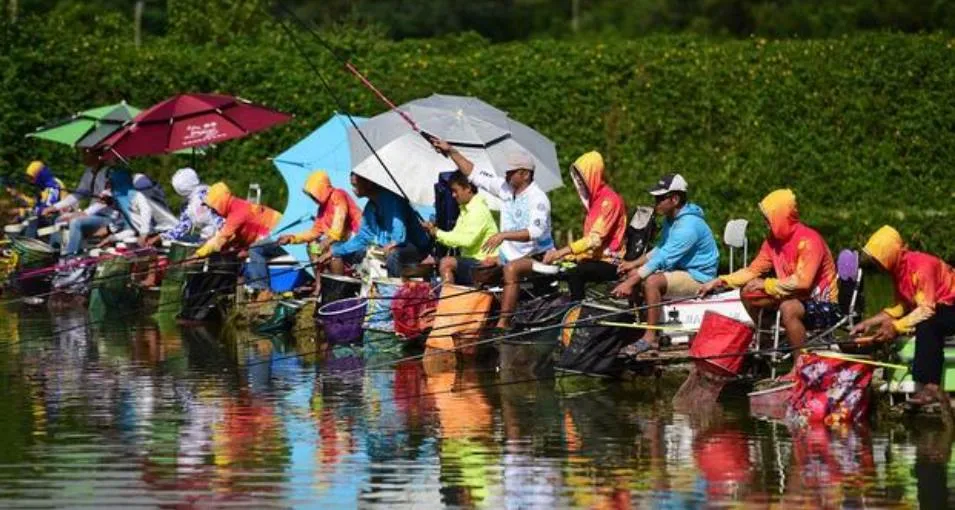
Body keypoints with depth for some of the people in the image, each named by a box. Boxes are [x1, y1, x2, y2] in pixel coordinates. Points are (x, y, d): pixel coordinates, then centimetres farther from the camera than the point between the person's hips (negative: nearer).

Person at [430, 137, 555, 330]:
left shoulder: (538, 198, -17)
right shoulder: (505, 188, 5)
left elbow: (535, 232, -31)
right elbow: (475, 175, 13)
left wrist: (503, 235, -39)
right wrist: (452, 152, 8)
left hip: (537, 257, -9)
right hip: (511, 255, 9)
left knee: (511, 268, -36)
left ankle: (503, 324, -42)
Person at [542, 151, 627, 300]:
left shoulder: (609, 200, -13)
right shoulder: (594, 199, 18)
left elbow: (595, 239, -22)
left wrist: (561, 252, -28)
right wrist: (560, 255, 4)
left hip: (610, 263, -9)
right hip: (595, 259, 9)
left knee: (574, 275, -33)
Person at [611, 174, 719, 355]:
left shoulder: (689, 225, -25)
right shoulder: (671, 219, 8)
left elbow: (663, 258, -29)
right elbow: (660, 250, 22)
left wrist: (630, 283, -30)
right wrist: (635, 264, 6)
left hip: (698, 278, -10)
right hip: (680, 270, 10)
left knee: (651, 281, -32)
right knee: (633, 273, 2)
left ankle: (650, 338, -28)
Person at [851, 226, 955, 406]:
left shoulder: (922, 266, -25)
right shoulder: (899, 268, 3)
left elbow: (927, 310, -30)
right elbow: (900, 307, 7)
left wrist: (896, 327, -33)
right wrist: (868, 323, -1)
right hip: (936, 310, 10)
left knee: (926, 325, -37)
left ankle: (930, 387, -42)